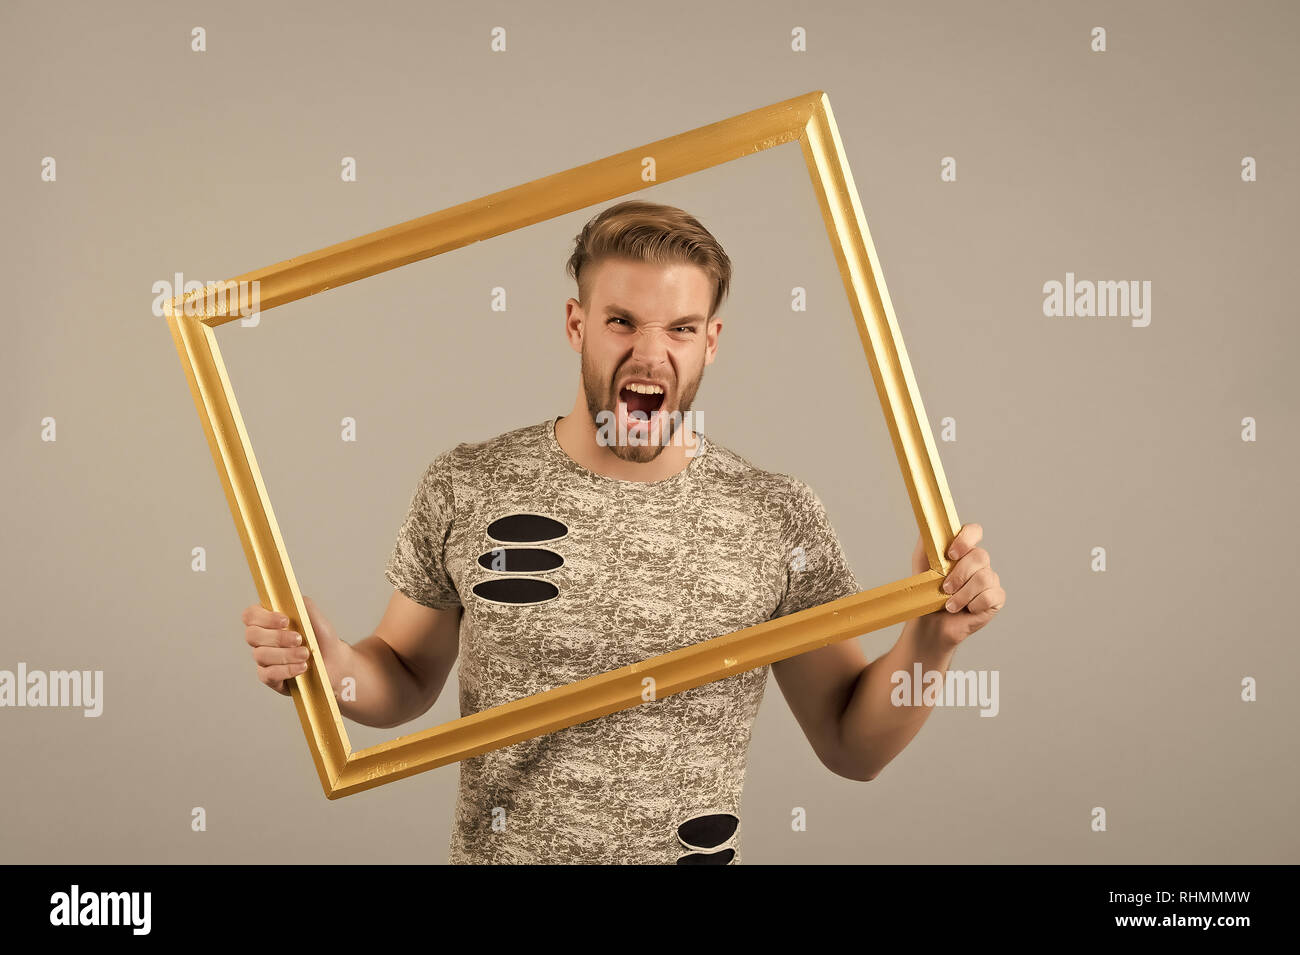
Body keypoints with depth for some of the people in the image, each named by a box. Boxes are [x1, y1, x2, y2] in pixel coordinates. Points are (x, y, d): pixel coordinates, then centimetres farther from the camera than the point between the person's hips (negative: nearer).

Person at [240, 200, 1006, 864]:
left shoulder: (781, 519, -8)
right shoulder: (466, 490, -7)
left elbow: (853, 747, -2)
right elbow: (408, 682, 5)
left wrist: (930, 644, -18)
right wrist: (332, 664, -14)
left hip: (694, 852, 0)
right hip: (495, 849, 1)